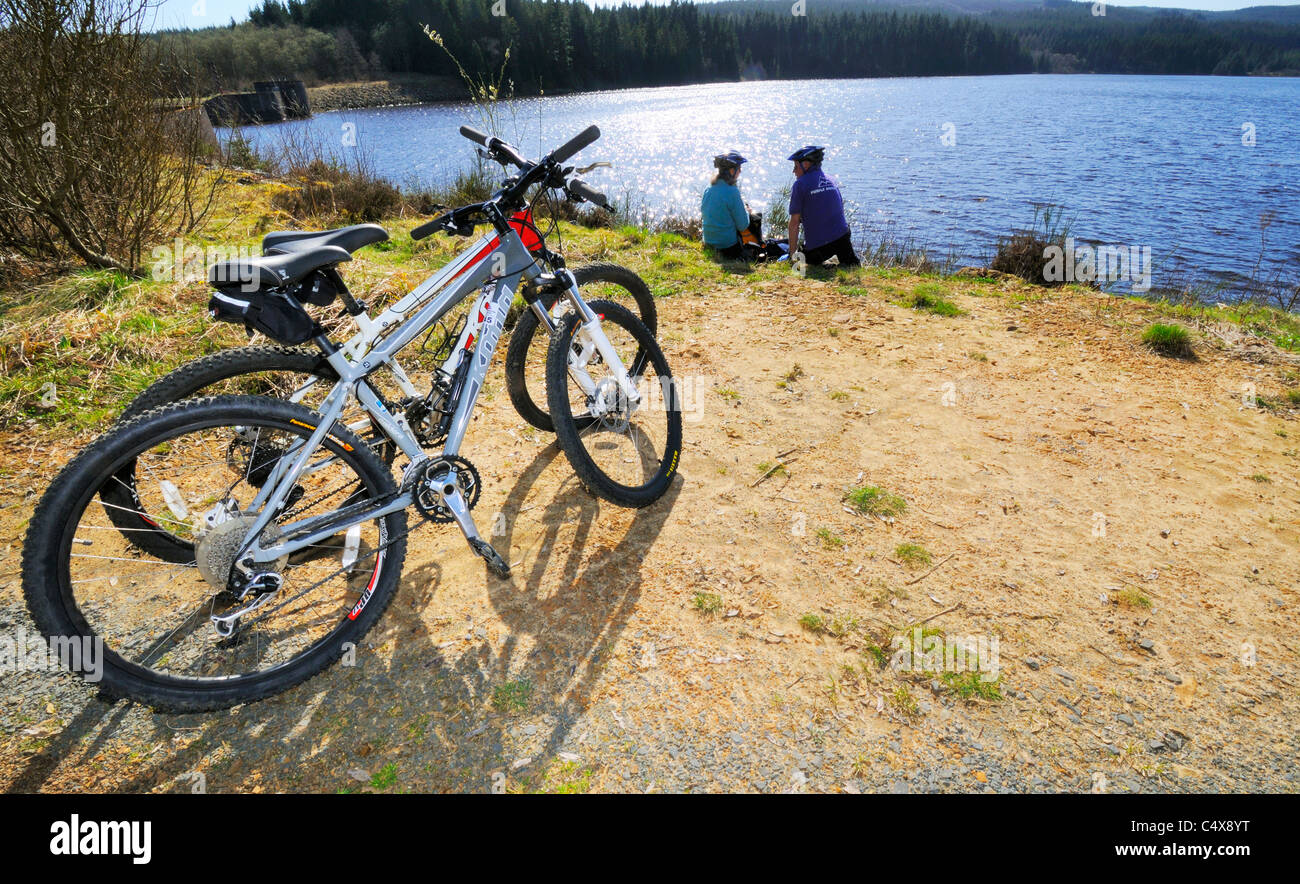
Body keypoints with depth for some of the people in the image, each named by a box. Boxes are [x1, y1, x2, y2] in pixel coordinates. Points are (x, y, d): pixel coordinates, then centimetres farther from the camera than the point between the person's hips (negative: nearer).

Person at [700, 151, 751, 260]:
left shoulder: (708, 189, 2)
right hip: (728, 246, -8)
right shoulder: (732, 191, -19)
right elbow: (743, 226, -15)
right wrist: (746, 212, 7)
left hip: (709, 243, 8)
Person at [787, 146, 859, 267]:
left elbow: (794, 222, -9)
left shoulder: (800, 184, -7)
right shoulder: (831, 181, 13)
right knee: (853, 267, 29)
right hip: (842, 236, 6)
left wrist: (792, 253, -4)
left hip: (817, 245, -6)